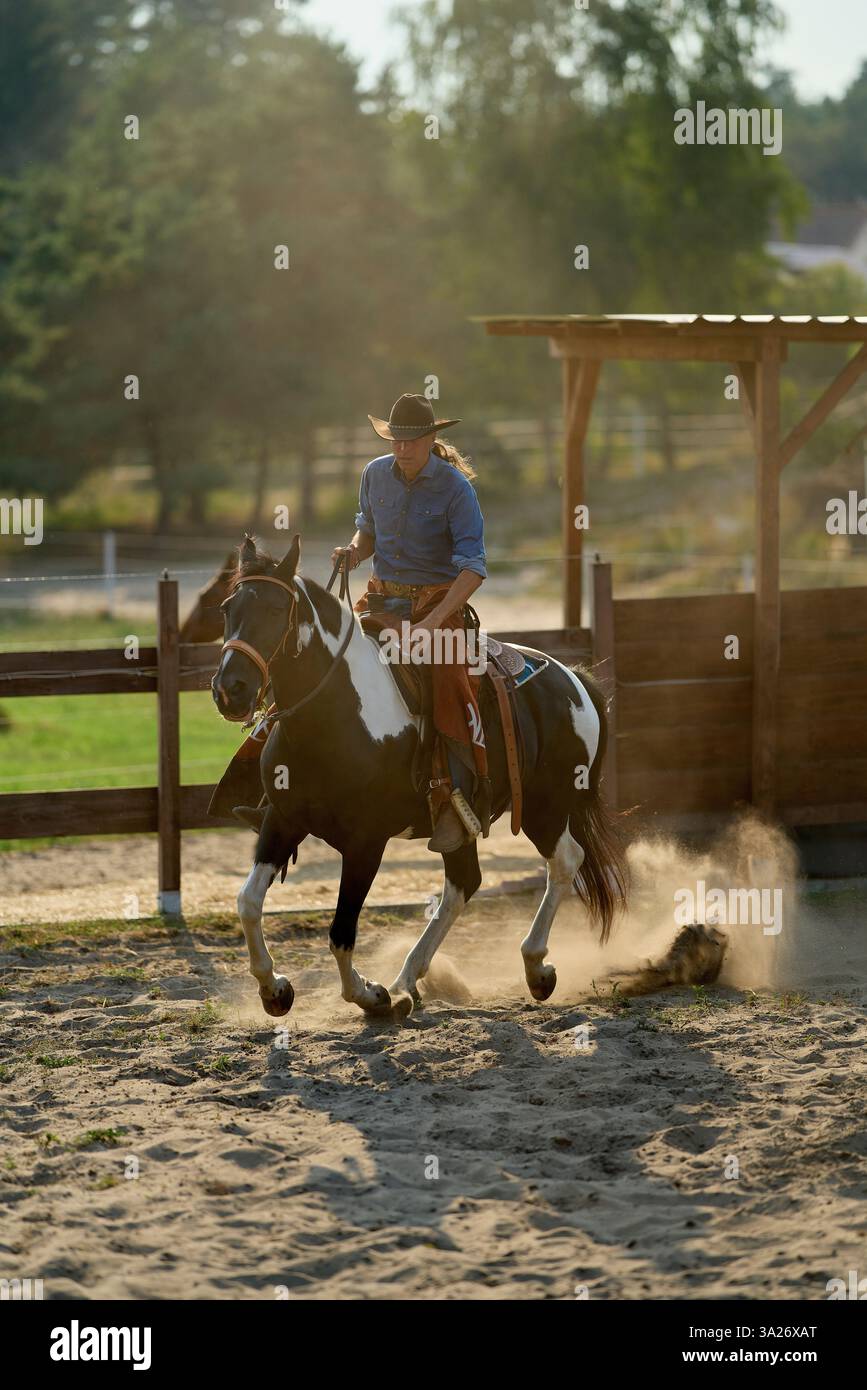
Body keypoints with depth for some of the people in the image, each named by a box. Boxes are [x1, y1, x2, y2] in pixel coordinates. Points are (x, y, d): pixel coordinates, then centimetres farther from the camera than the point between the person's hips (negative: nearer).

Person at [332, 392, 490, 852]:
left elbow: (473, 568, -17)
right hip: (382, 599, 5)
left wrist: (432, 623, -28)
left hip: (438, 602, -5)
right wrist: (354, 550, -5)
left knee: (450, 685, -26)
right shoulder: (375, 474, 3)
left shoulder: (455, 487, -13)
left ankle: (459, 797, -21)